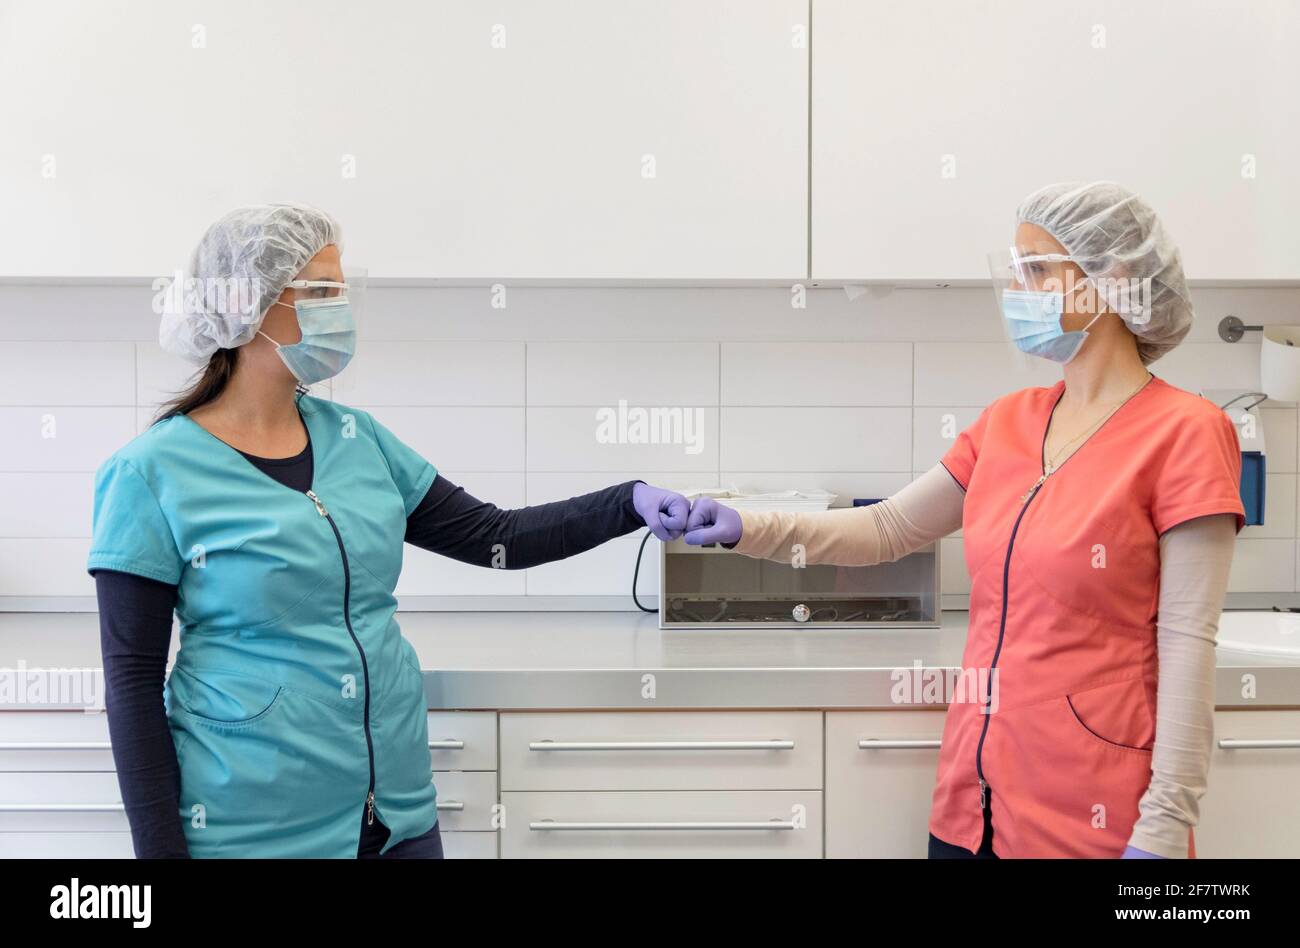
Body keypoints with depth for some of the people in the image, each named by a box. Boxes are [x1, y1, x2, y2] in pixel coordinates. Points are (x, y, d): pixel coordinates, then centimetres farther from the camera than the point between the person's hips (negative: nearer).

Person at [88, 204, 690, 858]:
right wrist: (159, 847, -10)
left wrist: (630, 504, -8)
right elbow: (133, 681, -9)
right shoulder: (154, 473, -11)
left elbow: (495, 538, 3)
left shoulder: (355, 437, 3)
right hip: (252, 828, -4)